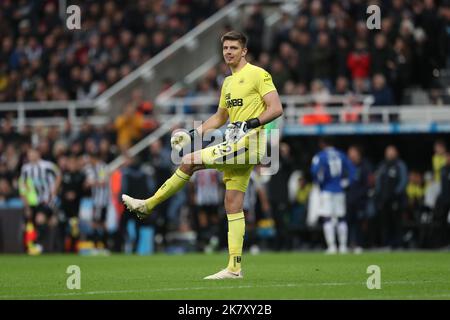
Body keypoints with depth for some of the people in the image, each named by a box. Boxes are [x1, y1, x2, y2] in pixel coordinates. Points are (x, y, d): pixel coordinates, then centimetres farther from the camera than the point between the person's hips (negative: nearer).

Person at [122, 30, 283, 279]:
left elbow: (276, 109, -11)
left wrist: (252, 123, -24)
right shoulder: (228, 82, 22)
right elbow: (220, 116, 33)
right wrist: (194, 133, 21)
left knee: (190, 161, -15)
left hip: (249, 141, -8)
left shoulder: (258, 74, -4)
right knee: (233, 206, 2)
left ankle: (148, 205, -4)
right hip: (234, 146, 8)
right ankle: (234, 268, 0)